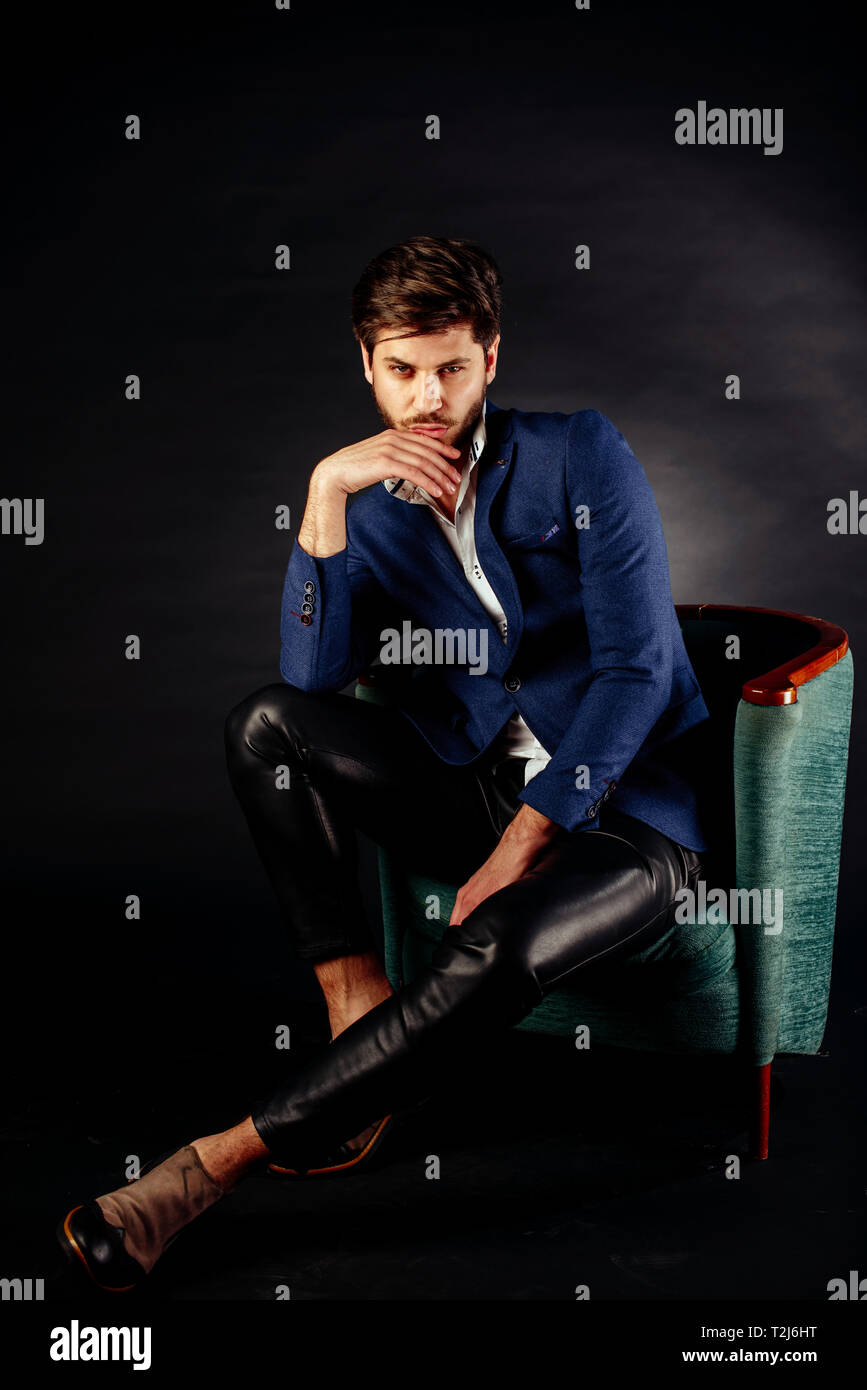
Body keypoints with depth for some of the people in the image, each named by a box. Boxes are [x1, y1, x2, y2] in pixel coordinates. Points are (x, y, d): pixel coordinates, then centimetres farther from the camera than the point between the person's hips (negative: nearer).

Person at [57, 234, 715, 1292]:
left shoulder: (579, 457, -6)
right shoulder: (370, 507, 6)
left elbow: (637, 669, -12)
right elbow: (313, 678, -9)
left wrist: (520, 847, -17)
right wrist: (325, 493, -18)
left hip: (623, 815, -4)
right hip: (476, 794, 4)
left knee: (495, 945, -35)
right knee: (264, 724, -15)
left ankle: (215, 1163, -27)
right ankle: (358, 1012, -20)